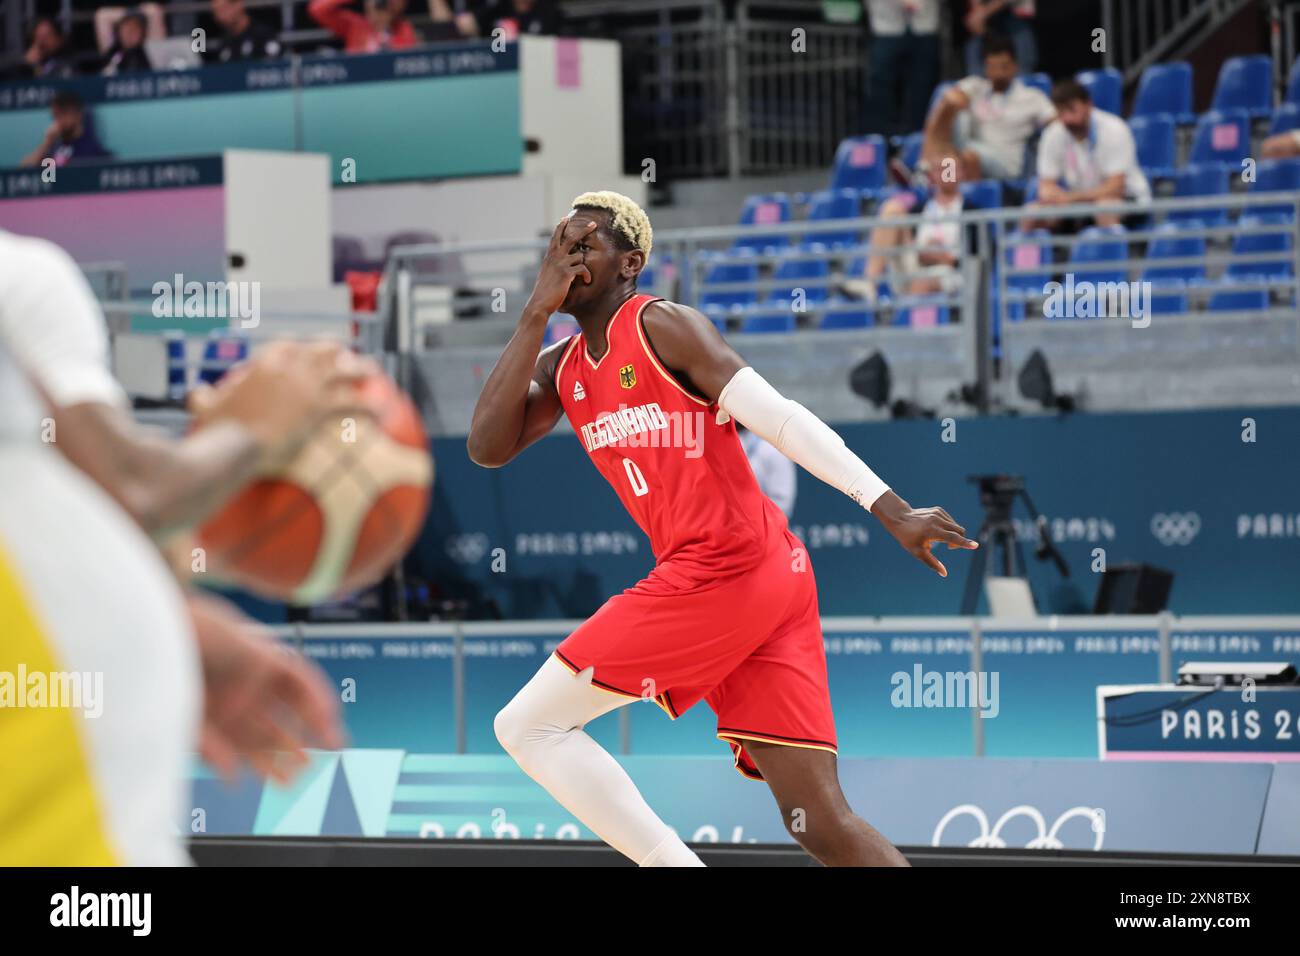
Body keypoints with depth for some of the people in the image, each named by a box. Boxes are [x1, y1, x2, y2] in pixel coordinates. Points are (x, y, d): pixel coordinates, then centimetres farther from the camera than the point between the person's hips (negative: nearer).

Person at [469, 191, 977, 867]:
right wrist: (537, 313, 5)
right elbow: (488, 448, 6)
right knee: (819, 823, -2)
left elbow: (780, 417, -9)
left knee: (527, 726, -3)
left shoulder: (663, 327, -1)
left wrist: (890, 508, -17)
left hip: (722, 570, -8)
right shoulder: (562, 368, 22)